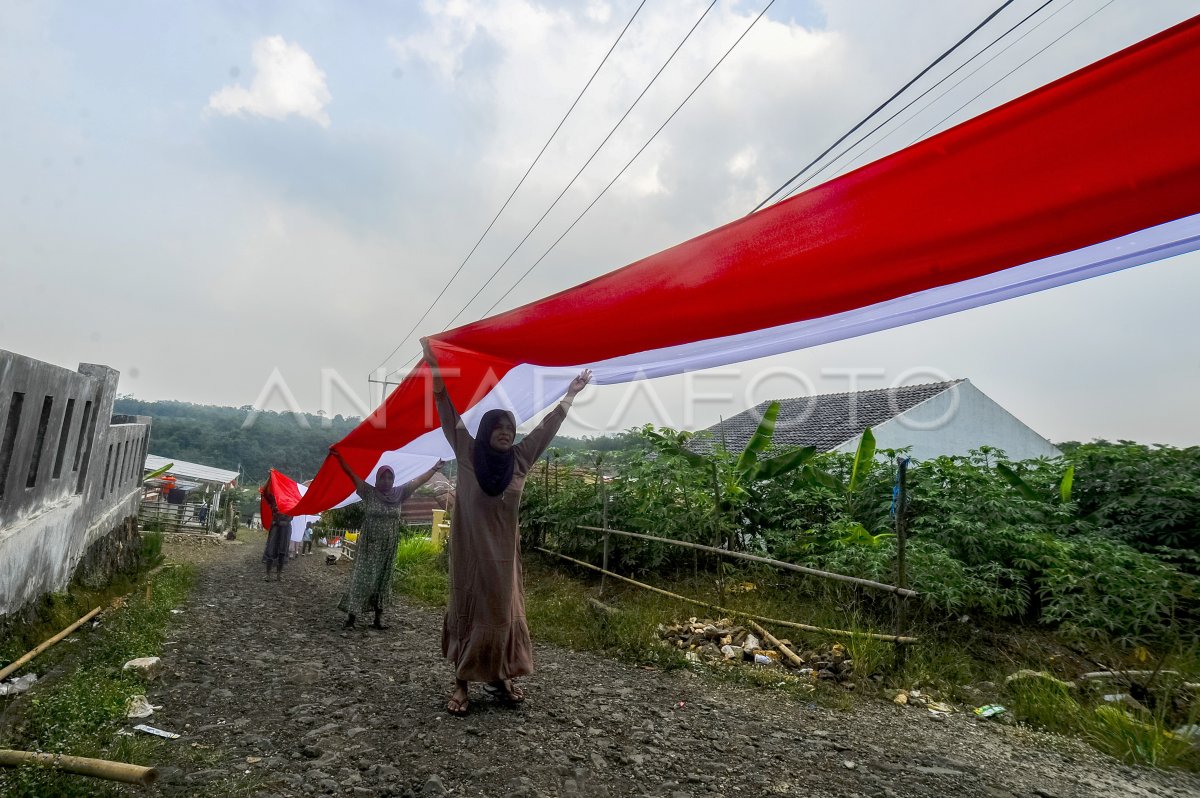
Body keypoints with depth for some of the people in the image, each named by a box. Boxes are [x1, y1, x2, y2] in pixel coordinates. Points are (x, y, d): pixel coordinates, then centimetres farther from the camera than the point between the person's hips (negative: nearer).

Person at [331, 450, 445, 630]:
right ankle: (351, 617, -1)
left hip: (389, 547, 3)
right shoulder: (369, 493, -3)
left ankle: (379, 617, 11)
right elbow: (352, 474, -9)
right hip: (368, 546, -3)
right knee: (362, 579, -4)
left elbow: (418, 481, 5)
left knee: (383, 580, 7)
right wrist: (339, 457, -17)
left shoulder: (398, 494, 4)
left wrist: (434, 469, 5)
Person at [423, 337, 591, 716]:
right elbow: (449, 413, -8)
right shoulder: (468, 455, -5)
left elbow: (548, 425, 8)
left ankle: (498, 676, 21)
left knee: (504, 611, 8)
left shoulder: (520, 458, 3)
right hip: (471, 548, -3)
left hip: (504, 551, 3)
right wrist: (434, 366, -12)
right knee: (469, 610, 1)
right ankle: (462, 684, 9)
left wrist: (571, 393, 11)